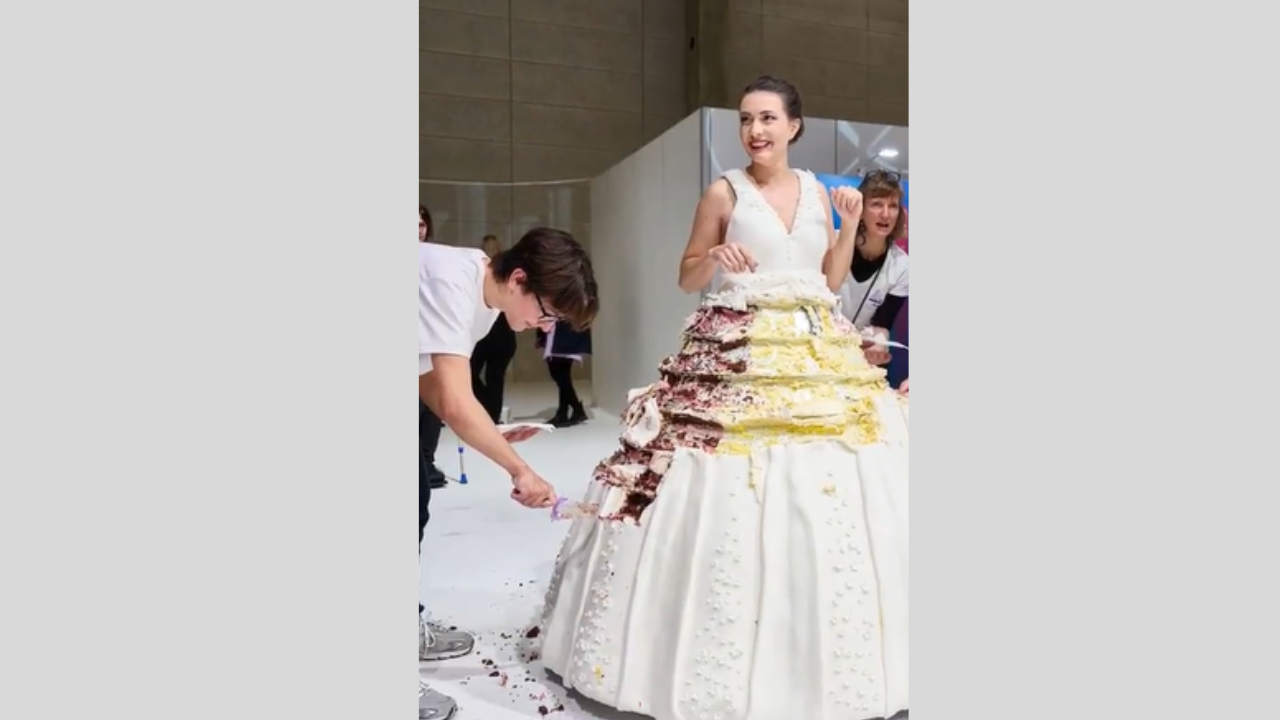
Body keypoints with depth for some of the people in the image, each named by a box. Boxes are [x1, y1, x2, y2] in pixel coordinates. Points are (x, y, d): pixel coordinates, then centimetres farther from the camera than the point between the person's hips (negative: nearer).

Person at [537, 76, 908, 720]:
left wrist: (851, 226, 4)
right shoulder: (724, 192, 3)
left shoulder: (819, 192, 14)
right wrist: (716, 256, -14)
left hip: (819, 356, 4)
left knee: (825, 494, 3)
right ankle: (729, 650, 8)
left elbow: (831, 282, 15)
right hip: (739, 356, -4)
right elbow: (687, 278, 5)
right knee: (731, 504, -8)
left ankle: (821, 646, 19)